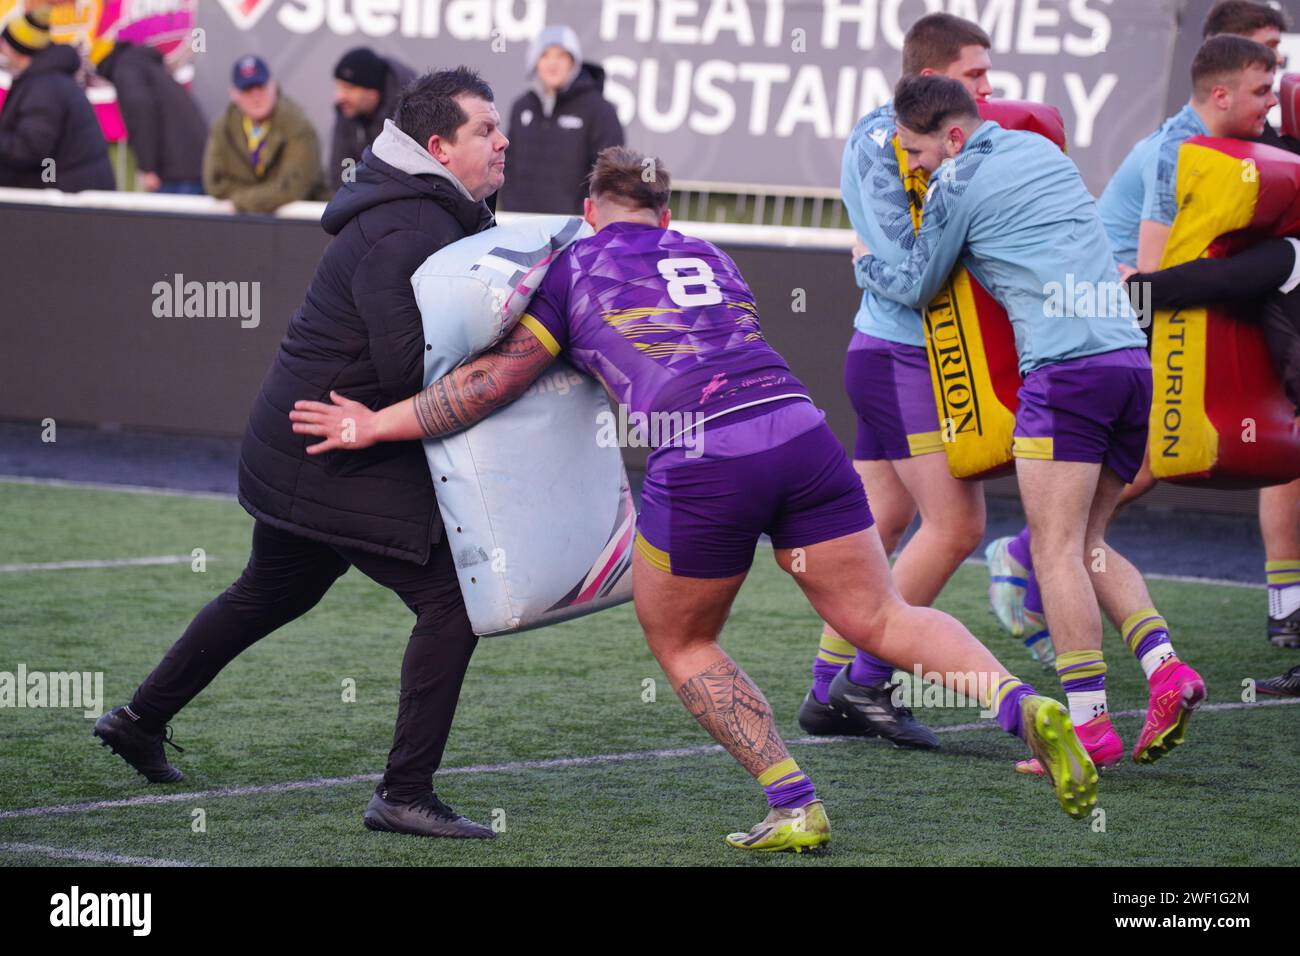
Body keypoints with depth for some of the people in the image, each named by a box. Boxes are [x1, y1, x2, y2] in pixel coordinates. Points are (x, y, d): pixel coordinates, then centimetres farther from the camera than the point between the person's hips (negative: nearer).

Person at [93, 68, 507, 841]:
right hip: (341, 465, -11)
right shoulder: (403, 236, -24)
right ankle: (405, 795, -7)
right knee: (451, 599, -10)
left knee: (271, 594, 27)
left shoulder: (440, 217, 10)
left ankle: (141, 720, 42)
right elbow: (411, 368, -30)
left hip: (299, 450, 11)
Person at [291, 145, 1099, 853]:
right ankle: (1025, 706, -14)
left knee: (682, 646, 18)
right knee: (881, 618, 9)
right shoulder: (708, 256, 27)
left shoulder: (574, 269, 13)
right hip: (800, 432, 4)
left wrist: (378, 424, 19)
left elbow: (495, 379, 11)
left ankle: (796, 807, 8)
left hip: (701, 465, -4)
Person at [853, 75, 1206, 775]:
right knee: (1088, 545, 14)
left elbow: (916, 288, 11)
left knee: (1057, 546, -7)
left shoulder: (958, 185, -1)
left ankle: (1090, 724, -14)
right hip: (1132, 357, 8)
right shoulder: (1043, 150, 22)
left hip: (1066, 367, -8)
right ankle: (1166, 668, -5)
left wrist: (865, 266, 32)